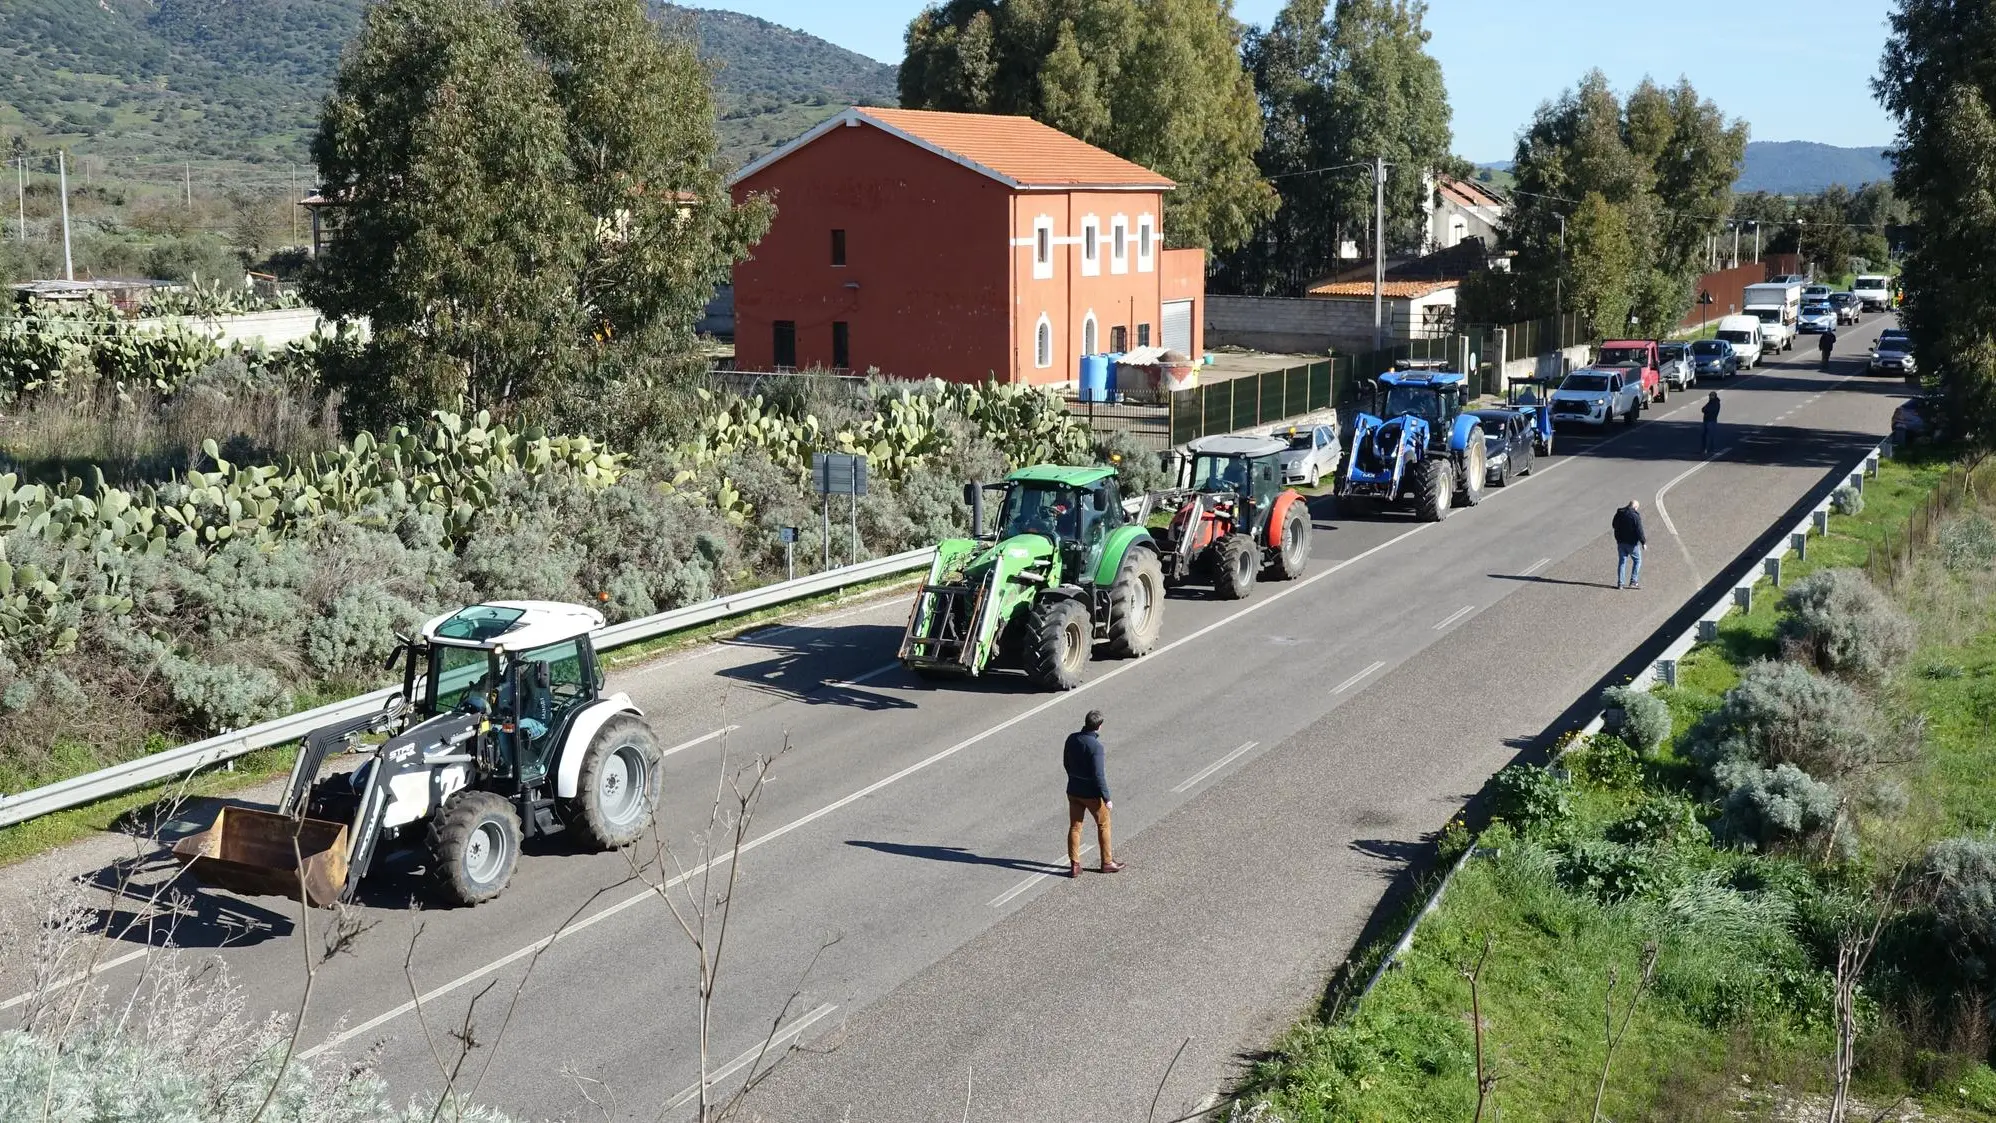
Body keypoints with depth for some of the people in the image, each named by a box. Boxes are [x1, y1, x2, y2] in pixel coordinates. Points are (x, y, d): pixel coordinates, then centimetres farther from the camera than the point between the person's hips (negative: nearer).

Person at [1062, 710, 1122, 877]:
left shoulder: (1072, 738, -5)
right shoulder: (1095, 746, -26)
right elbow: (1098, 775, -24)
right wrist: (1106, 798, -15)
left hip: (1073, 791, 6)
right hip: (1092, 794, -6)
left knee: (1074, 827, 13)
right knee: (1103, 825, 14)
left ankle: (1074, 866, 15)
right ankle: (1107, 862, 25)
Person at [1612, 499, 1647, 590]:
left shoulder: (1619, 514, 3)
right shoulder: (1635, 516, -16)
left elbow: (1614, 526, 16)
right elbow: (1639, 530, -17)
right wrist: (1643, 542, -8)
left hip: (1621, 542, 5)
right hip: (1632, 543, -5)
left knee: (1622, 561, 11)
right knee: (1637, 560, 11)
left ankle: (1620, 583, 7)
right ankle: (1633, 582, 6)